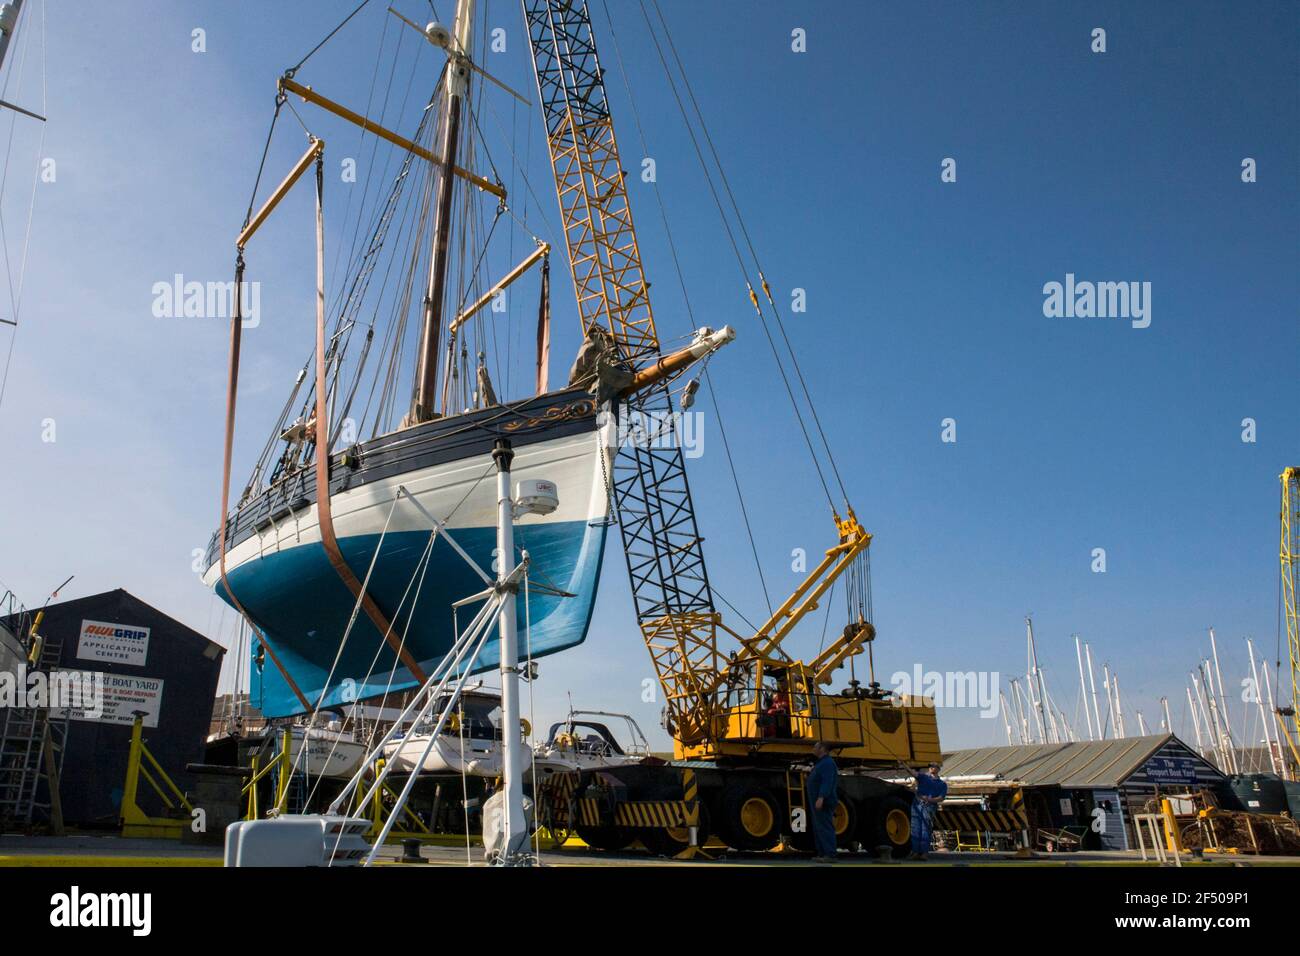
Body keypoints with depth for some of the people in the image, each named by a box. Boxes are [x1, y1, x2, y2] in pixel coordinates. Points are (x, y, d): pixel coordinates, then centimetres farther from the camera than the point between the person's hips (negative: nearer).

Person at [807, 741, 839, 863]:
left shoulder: (827, 763, -14)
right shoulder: (821, 763, 20)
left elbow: (827, 782, -26)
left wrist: (821, 798, -34)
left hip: (823, 803, -11)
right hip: (818, 804, 11)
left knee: (825, 828, -11)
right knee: (818, 829, 12)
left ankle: (830, 855, -11)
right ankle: (822, 854, 16)